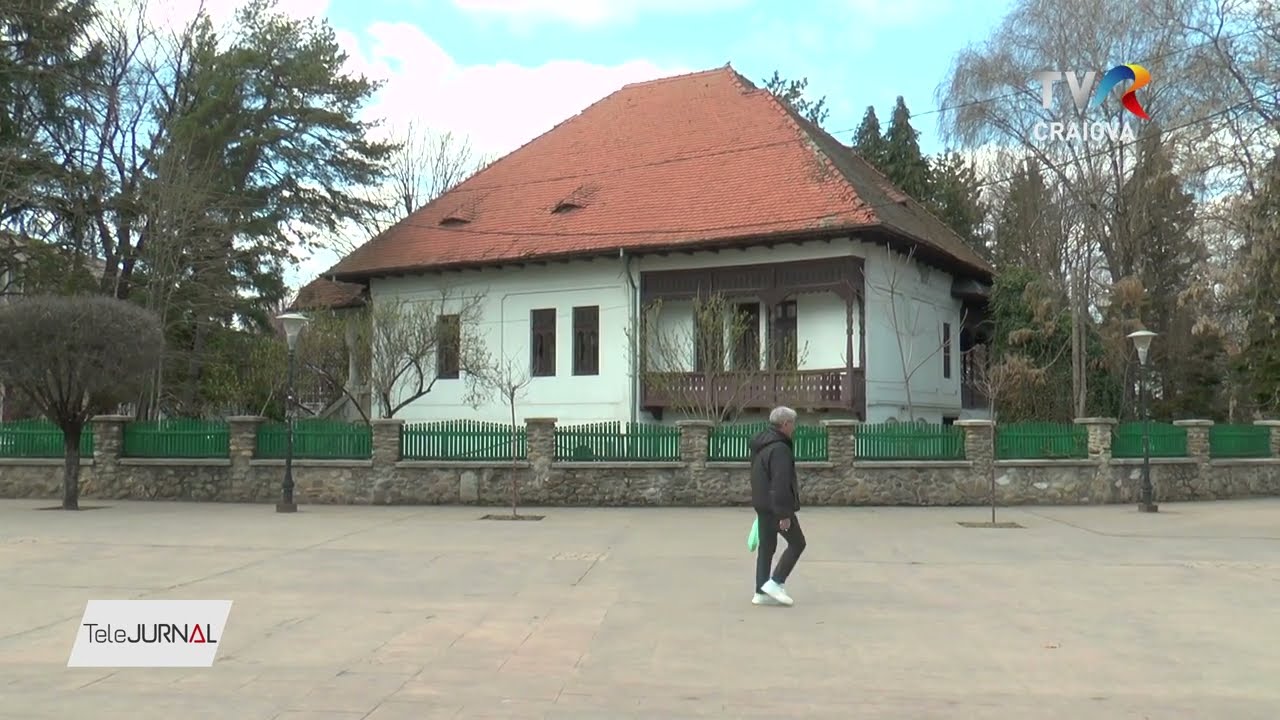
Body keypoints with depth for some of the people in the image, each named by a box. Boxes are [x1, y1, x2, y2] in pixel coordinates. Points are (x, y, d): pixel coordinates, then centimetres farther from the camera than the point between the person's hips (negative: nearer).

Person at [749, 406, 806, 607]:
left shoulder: (760, 444, 12)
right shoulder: (779, 449, -20)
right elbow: (781, 484, -24)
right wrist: (784, 513, -23)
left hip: (761, 503, 9)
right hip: (776, 506, -9)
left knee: (766, 547, 11)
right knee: (797, 543, 4)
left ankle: (761, 592, 13)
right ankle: (775, 582, -1)